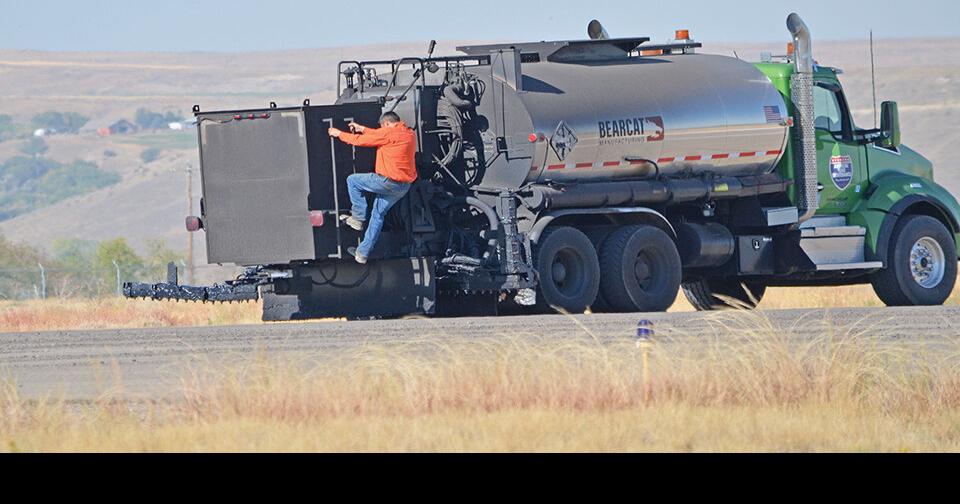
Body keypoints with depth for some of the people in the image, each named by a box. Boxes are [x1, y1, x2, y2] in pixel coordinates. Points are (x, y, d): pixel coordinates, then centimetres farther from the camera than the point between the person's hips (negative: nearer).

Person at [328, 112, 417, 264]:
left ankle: (358, 218, 13)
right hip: (404, 186, 8)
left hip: (388, 182, -8)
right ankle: (363, 253, 20)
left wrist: (339, 134, 11)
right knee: (378, 215, 18)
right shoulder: (410, 134, 12)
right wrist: (363, 129, 36)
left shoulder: (388, 133, -12)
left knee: (352, 181, 11)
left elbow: (360, 141, -3)